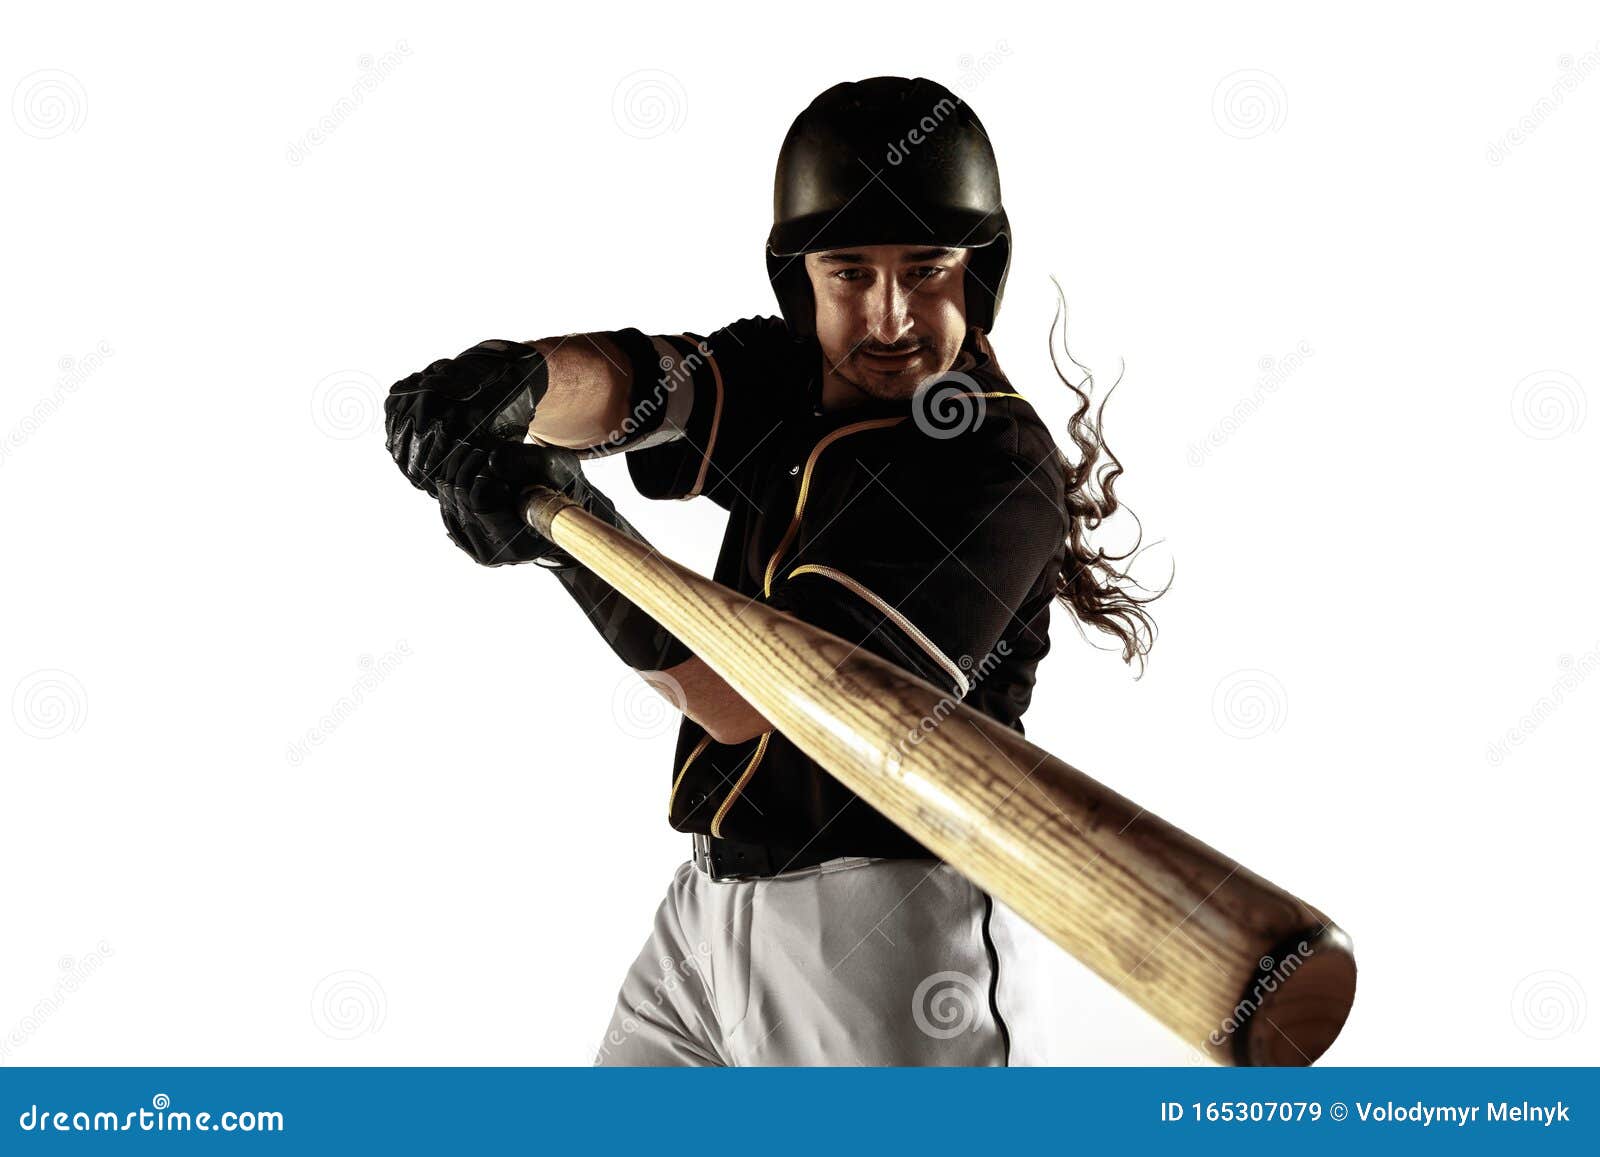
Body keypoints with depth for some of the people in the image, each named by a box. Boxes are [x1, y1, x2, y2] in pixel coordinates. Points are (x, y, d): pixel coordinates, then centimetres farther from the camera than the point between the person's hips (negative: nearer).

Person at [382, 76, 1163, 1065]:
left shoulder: (996, 475, -19)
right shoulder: (785, 379, 6)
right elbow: (619, 384, -11)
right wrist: (510, 379, -33)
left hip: (872, 924, -7)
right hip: (706, 904, 7)